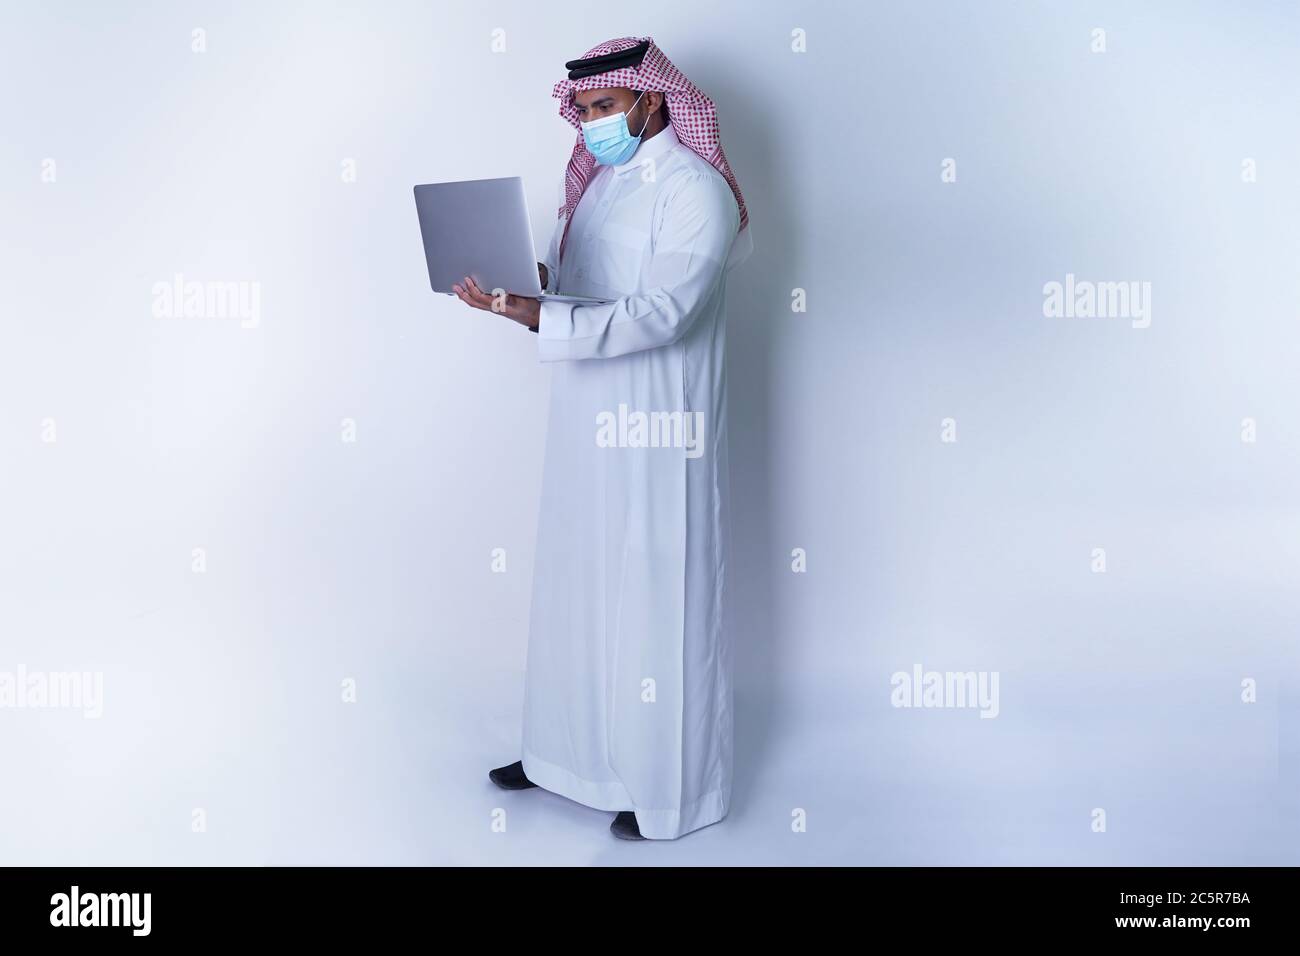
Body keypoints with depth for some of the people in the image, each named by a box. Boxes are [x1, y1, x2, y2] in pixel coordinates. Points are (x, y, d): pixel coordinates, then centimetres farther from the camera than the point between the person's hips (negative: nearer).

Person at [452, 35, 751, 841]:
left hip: (657, 433, -8)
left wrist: (534, 315, -32)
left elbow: (658, 314, -25)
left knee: (658, 604, 2)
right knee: (576, 591, 17)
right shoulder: (599, 180, 13)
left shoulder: (697, 192, -14)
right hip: (588, 425, 8)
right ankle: (570, 751, 34)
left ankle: (673, 789, 18)